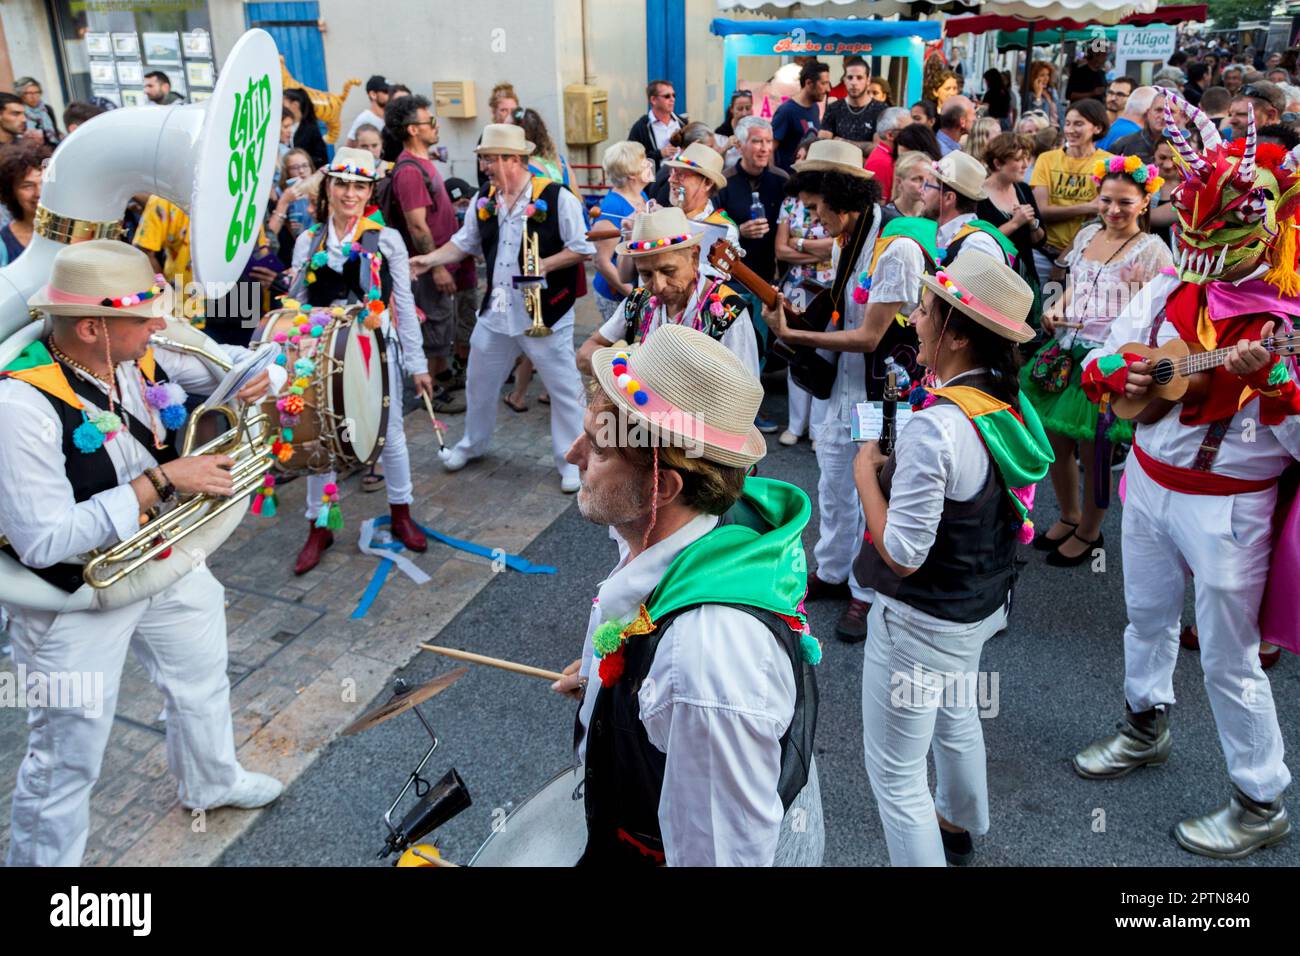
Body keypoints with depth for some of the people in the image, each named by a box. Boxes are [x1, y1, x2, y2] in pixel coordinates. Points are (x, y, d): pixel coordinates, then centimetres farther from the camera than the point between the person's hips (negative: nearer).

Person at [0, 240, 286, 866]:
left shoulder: (146, 354, -11)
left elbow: (235, 363, 4)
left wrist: (261, 375, -21)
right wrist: (161, 480, -32)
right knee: (68, 757, 7)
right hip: (76, 595, -8)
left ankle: (211, 784, 58)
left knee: (203, 683, 29)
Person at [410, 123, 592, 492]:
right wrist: (430, 260, 0)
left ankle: (571, 462, 18)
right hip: (495, 313, 6)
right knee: (479, 383, 19)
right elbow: (464, 243, 14)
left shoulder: (556, 197, -13)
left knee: (564, 389, 3)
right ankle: (473, 444, 43)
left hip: (545, 314, -5)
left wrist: (543, 266, -22)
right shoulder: (484, 201, 5)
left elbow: (581, 250, -12)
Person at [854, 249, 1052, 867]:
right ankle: (958, 826, 60)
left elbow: (901, 556, -28)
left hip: (923, 624, -10)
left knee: (894, 770, 7)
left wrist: (865, 473, -18)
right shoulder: (1009, 404, -5)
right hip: (985, 602, 10)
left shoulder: (935, 427, -32)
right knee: (955, 713, 34)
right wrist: (898, 461, 1)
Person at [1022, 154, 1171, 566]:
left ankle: (1089, 533, 26)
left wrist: (1143, 290, -28)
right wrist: (1056, 309, 3)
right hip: (1067, 353, 6)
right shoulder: (1087, 234, 9)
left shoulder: (1153, 250, -10)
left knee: (1092, 451, 4)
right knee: (1055, 441, 13)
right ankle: (1068, 517, 37)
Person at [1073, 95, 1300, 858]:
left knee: (1229, 657, 3)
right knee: (1148, 617, 22)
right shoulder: (1174, 290, -1)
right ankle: (1147, 727, 46)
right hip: (1148, 479, 6)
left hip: (1228, 505, -6)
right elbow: (1102, 359, 7)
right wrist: (1115, 373, -15)